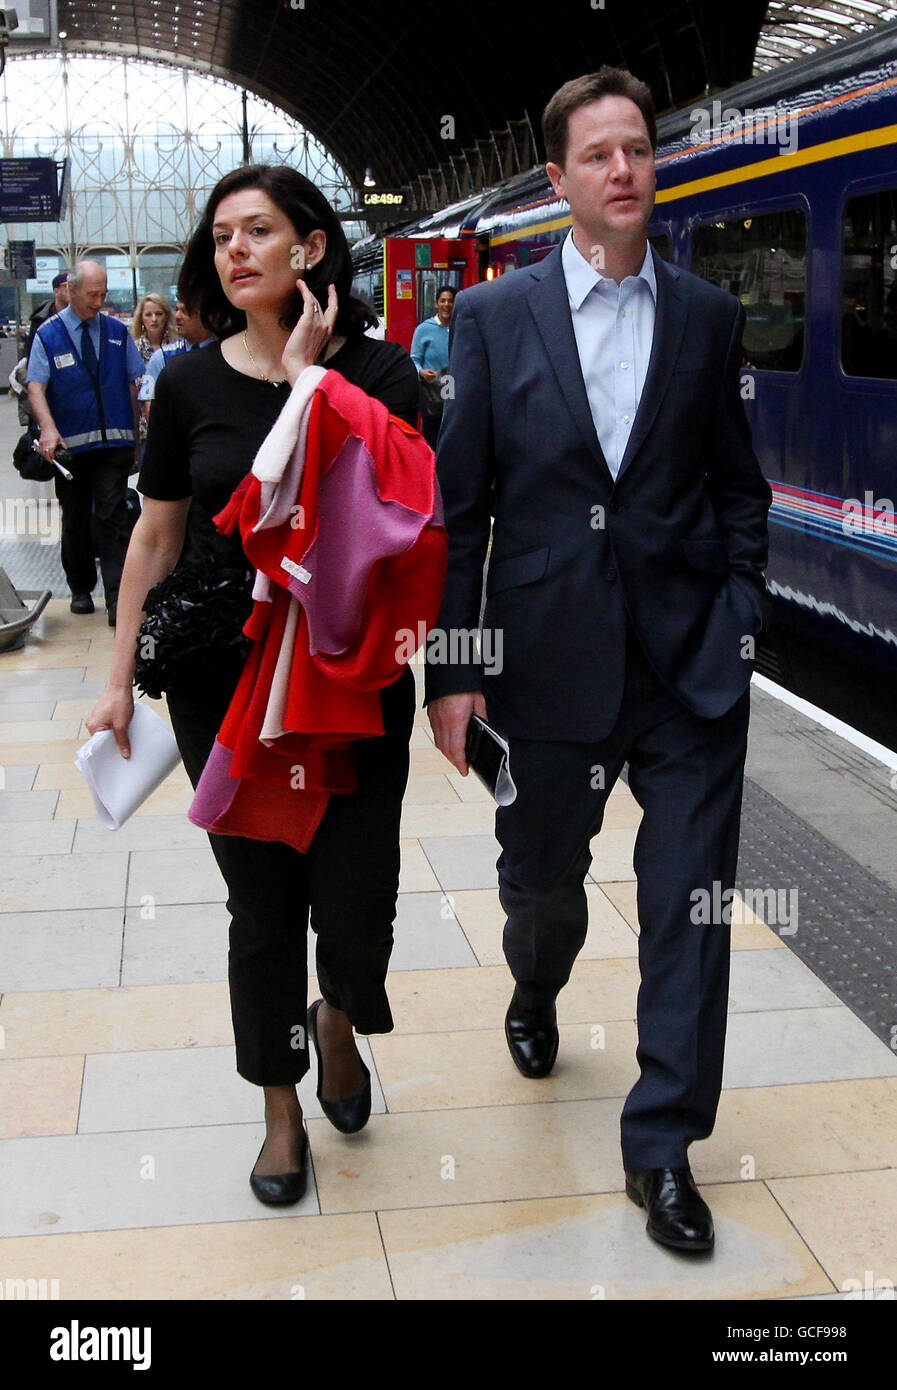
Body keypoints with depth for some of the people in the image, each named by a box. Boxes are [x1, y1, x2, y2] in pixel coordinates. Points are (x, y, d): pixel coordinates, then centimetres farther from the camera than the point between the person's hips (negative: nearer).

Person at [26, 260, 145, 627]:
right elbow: (35, 387, -7)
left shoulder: (117, 332, 8)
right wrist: (48, 427, -24)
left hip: (114, 442, 0)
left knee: (112, 515, -10)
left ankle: (117, 599, -12)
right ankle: (81, 589, 25)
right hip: (70, 444, 0)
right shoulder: (48, 334, 2)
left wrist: (136, 433, 0)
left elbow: (135, 384, 8)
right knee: (75, 520, 10)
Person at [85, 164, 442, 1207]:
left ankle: (339, 1020, 36)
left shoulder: (379, 370, -3)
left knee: (357, 903, -1)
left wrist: (308, 374, -18)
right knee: (262, 906, 8)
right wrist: (121, 679, 6)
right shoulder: (190, 384, 1)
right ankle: (282, 1111, 29)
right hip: (224, 682, 1)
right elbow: (156, 538, 6)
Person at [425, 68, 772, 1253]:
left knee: (690, 906, 1)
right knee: (539, 877, 18)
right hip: (548, 658, 0)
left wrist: (739, 627, -2)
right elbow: (459, 507, -2)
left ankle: (662, 1146, 17)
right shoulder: (495, 316, 0)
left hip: (689, 668, 1)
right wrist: (451, 672, -5)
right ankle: (537, 996, 53)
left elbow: (738, 488, 9)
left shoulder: (709, 318, 5)